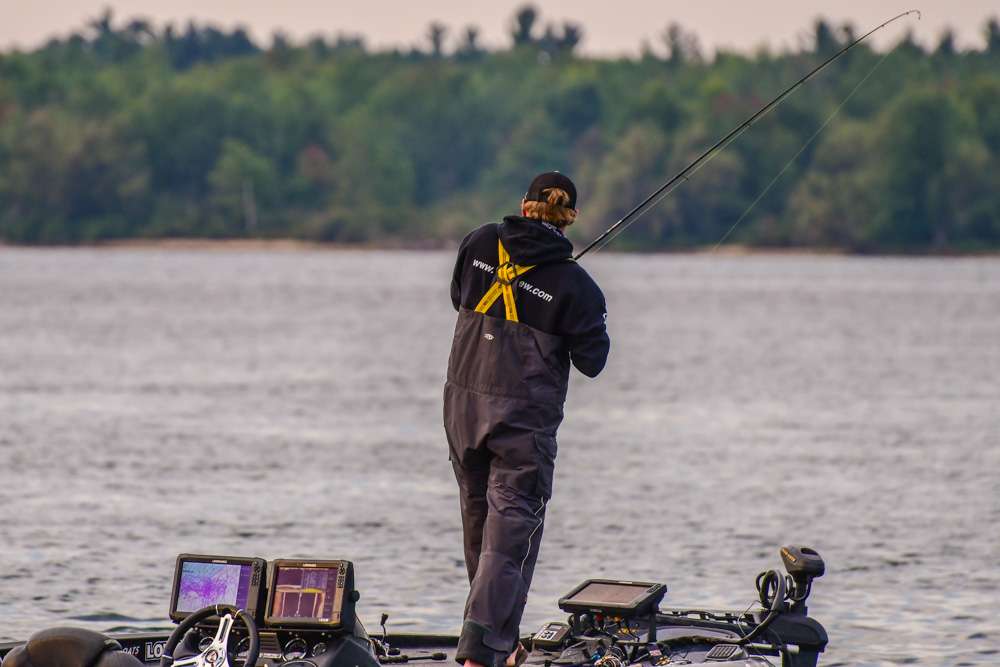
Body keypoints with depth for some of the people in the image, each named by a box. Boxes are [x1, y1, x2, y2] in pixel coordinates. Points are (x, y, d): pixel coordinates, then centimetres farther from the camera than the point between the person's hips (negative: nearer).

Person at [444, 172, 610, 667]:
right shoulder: (573, 284, -10)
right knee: (511, 531, -4)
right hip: (525, 416, -5)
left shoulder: (481, 243, 0)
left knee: (480, 523, 17)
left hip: (463, 403, 5)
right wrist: (591, 322, 14)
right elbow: (591, 362, -4)